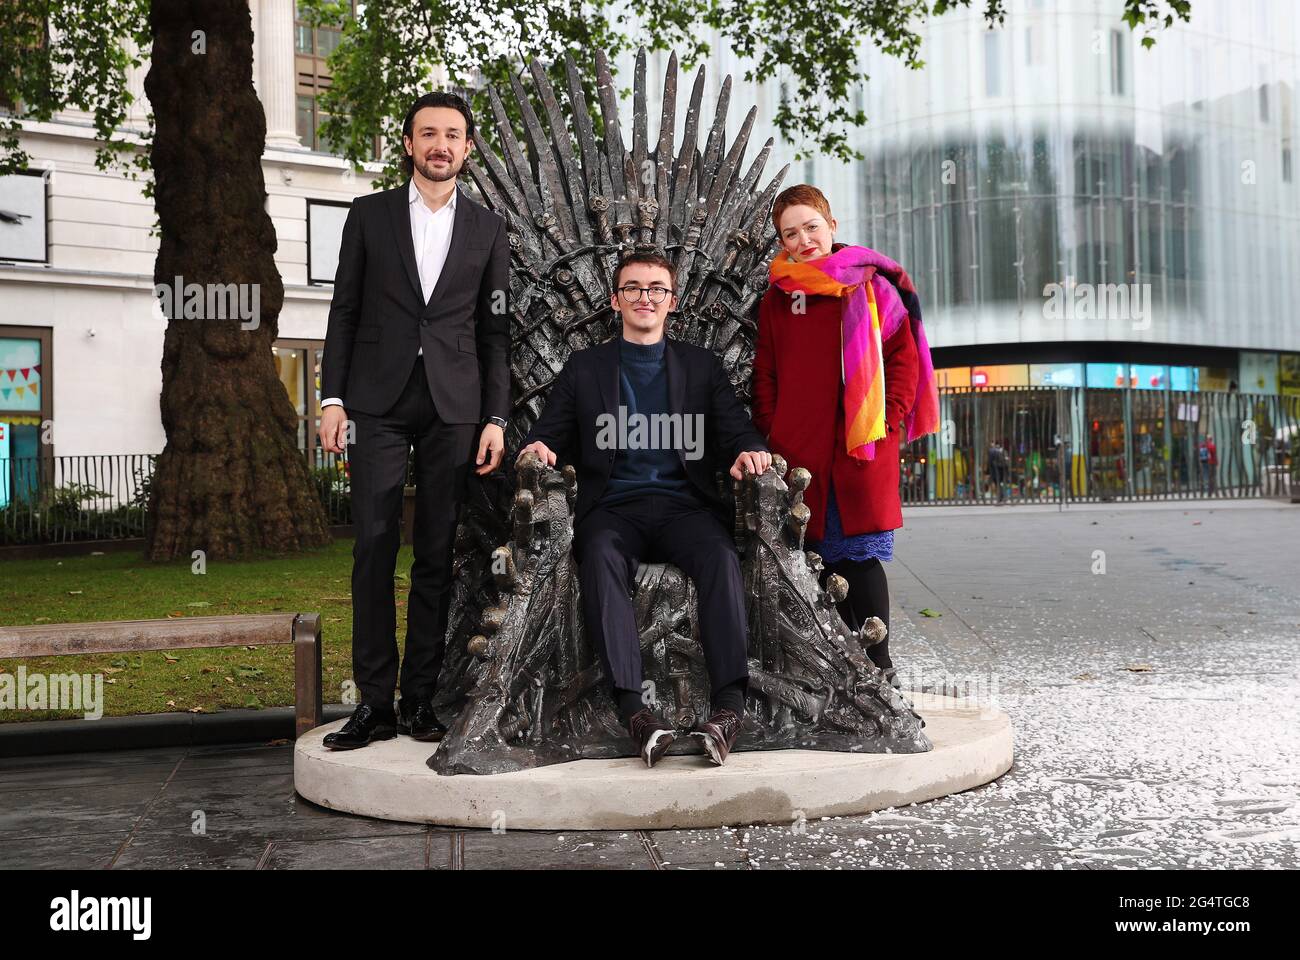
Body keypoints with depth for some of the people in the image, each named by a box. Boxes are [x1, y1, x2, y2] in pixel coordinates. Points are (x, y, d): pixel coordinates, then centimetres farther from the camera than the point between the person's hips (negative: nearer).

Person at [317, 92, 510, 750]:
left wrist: (496, 418, 2)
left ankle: (419, 700, 8)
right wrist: (333, 399, -1)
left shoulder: (487, 229, 12)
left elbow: (495, 331, 10)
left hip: (453, 407, 1)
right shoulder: (369, 215, 10)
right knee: (374, 548, -6)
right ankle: (373, 701, 0)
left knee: (437, 554, 1)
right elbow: (344, 312, 8)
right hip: (378, 402, -1)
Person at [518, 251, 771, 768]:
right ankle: (633, 708, -45)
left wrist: (749, 451, -13)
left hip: (684, 505, 1)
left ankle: (729, 704, -41)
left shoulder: (701, 366, 20)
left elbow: (738, 430, 12)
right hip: (614, 507, 0)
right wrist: (538, 449, -12)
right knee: (600, 556, -36)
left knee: (721, 555, -33)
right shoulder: (584, 367, 19)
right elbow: (550, 432, 14)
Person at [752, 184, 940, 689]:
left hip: (863, 445, -3)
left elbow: (903, 357, 4)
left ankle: (880, 663, 2)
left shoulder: (871, 286, 4)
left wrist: (888, 422, -5)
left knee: (861, 553, -5)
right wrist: (771, 433, 4)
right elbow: (765, 375, 15)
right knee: (824, 554, 6)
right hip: (799, 449, 3)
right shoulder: (775, 299, 12)